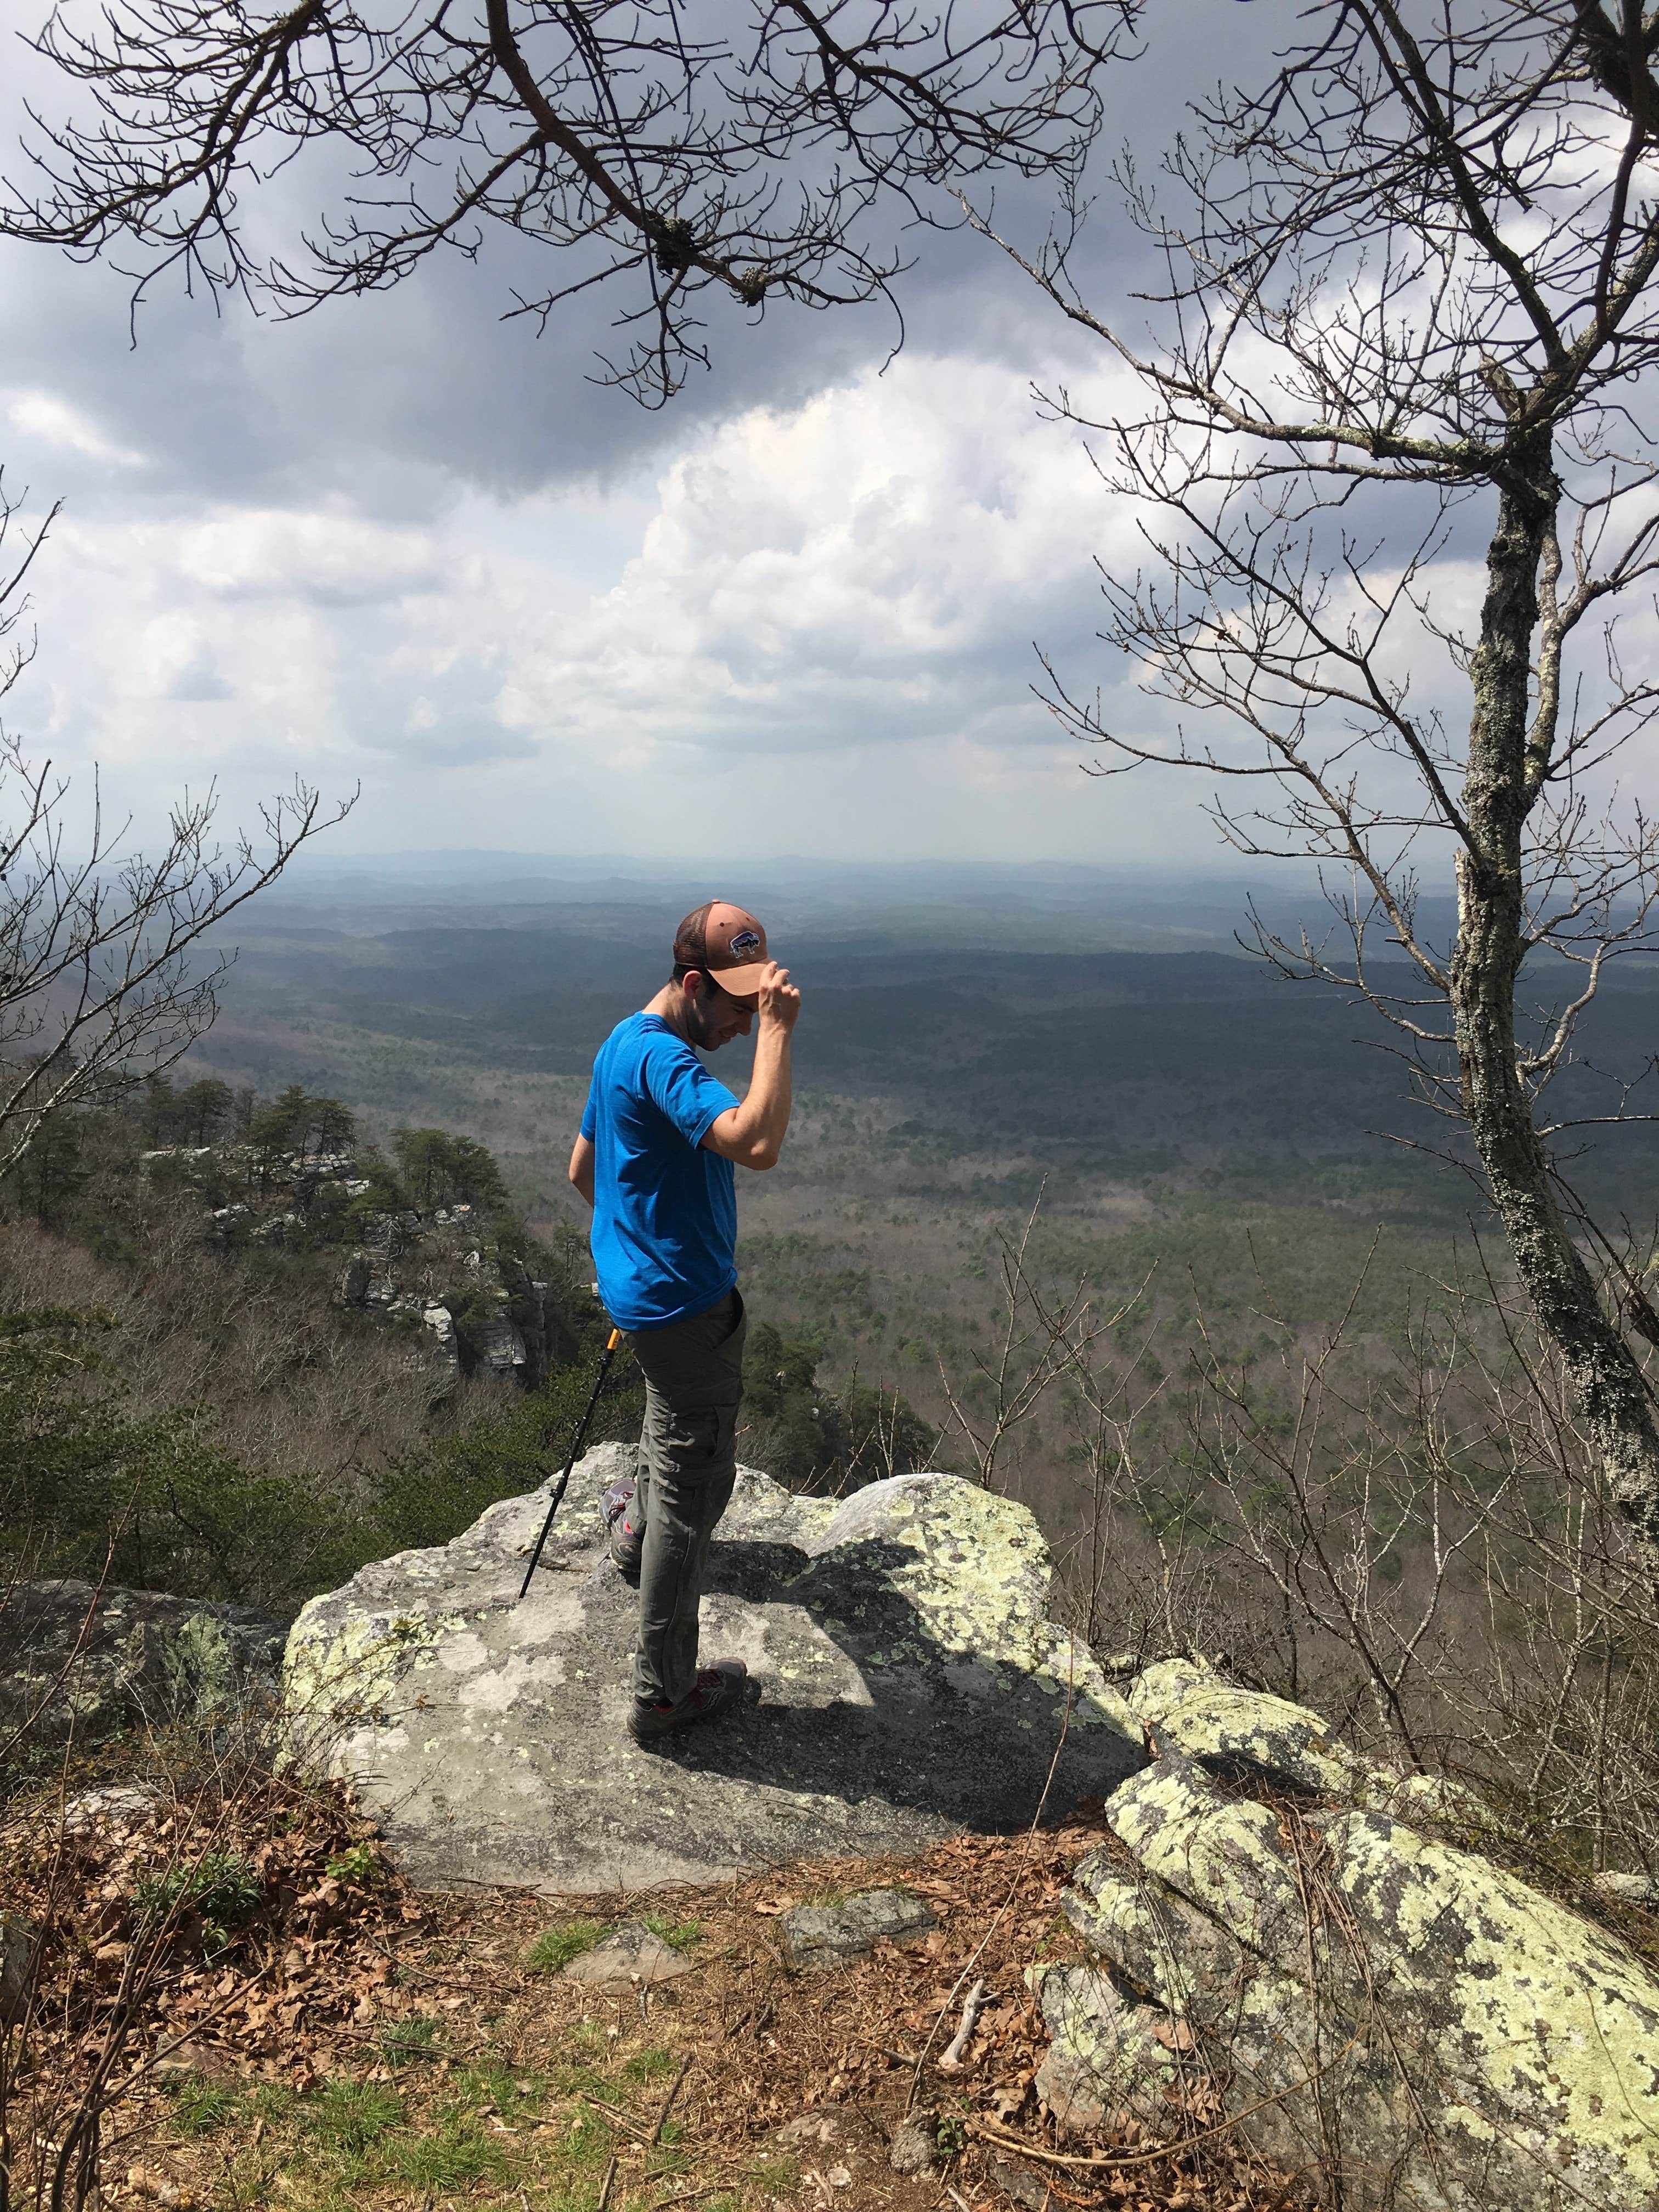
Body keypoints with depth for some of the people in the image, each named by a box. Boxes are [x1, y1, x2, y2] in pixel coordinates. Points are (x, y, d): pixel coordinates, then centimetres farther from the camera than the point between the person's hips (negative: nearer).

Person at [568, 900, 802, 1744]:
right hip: (683, 1302, -10)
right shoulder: (662, 1058, -25)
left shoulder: (626, 1042, 7)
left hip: (642, 1285, 10)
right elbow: (757, 1143, -41)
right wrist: (775, 1028, -34)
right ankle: (663, 1694, 10)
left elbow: (582, 1169, 19)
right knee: (694, 1489, 0)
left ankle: (635, 1519, 60)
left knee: (677, 1405, 37)